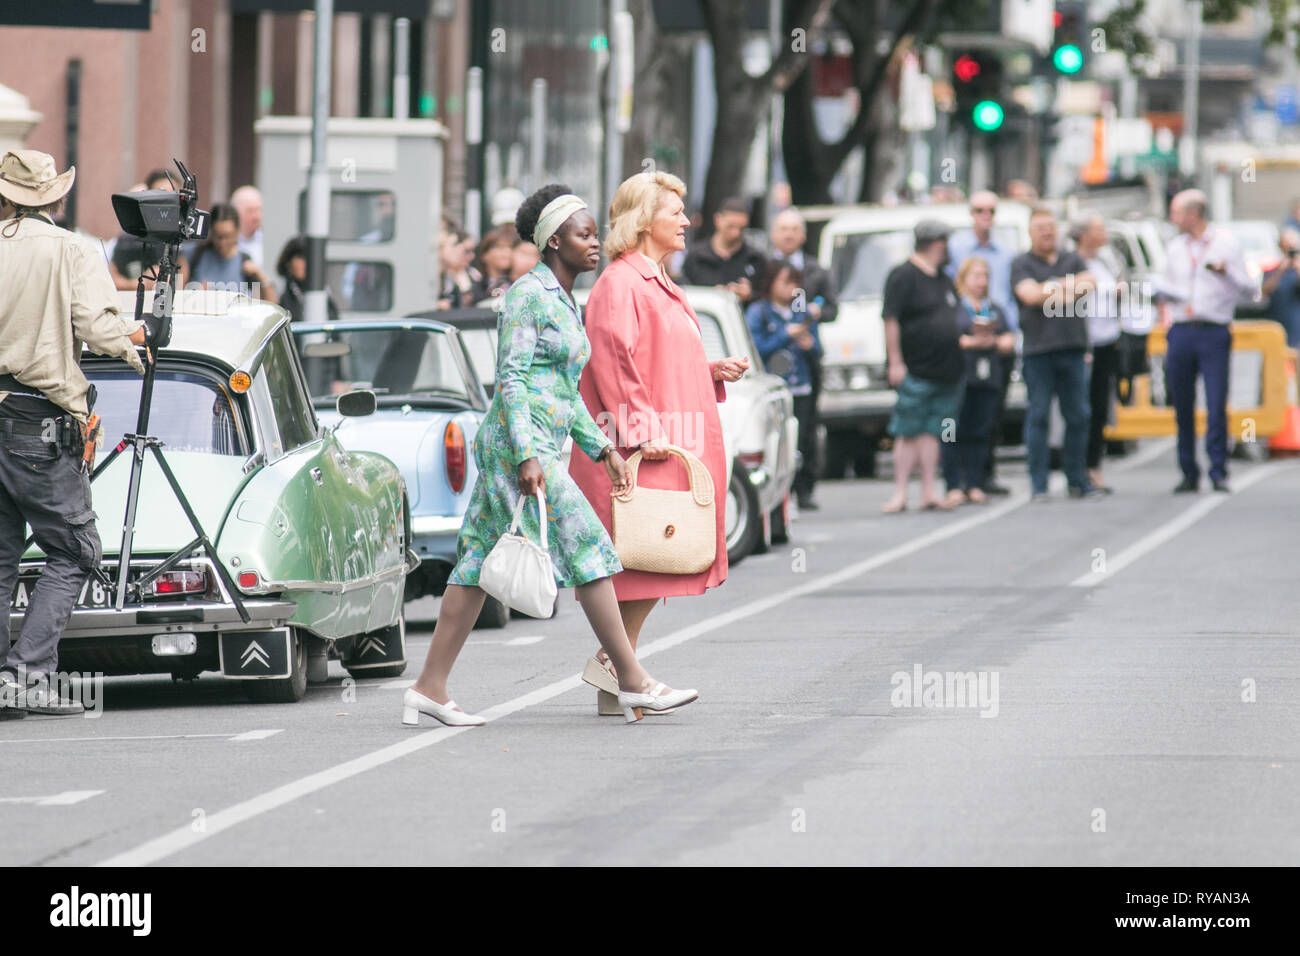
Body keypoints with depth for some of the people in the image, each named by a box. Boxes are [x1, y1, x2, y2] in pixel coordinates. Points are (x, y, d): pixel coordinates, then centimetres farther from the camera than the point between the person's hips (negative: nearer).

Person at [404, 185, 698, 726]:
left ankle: (430, 687, 7)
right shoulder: (529, 295, -11)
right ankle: (634, 684, -6)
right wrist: (527, 458, -24)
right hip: (520, 444, -10)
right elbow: (511, 379, -17)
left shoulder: (563, 302, 18)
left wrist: (602, 448, 20)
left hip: (539, 447, 10)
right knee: (588, 553, -8)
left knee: (481, 566, 7)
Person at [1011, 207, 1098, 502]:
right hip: (1037, 348, -3)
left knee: (1078, 415, 3)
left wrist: (1052, 289, -11)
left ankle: (1078, 480, 11)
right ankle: (1038, 485, -3)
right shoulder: (1021, 264, 7)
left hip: (1072, 346, 3)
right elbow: (1029, 294, -9)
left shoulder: (1072, 260, 17)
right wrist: (1067, 288, -3)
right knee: (1038, 416, -4)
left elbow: (1087, 283, 0)